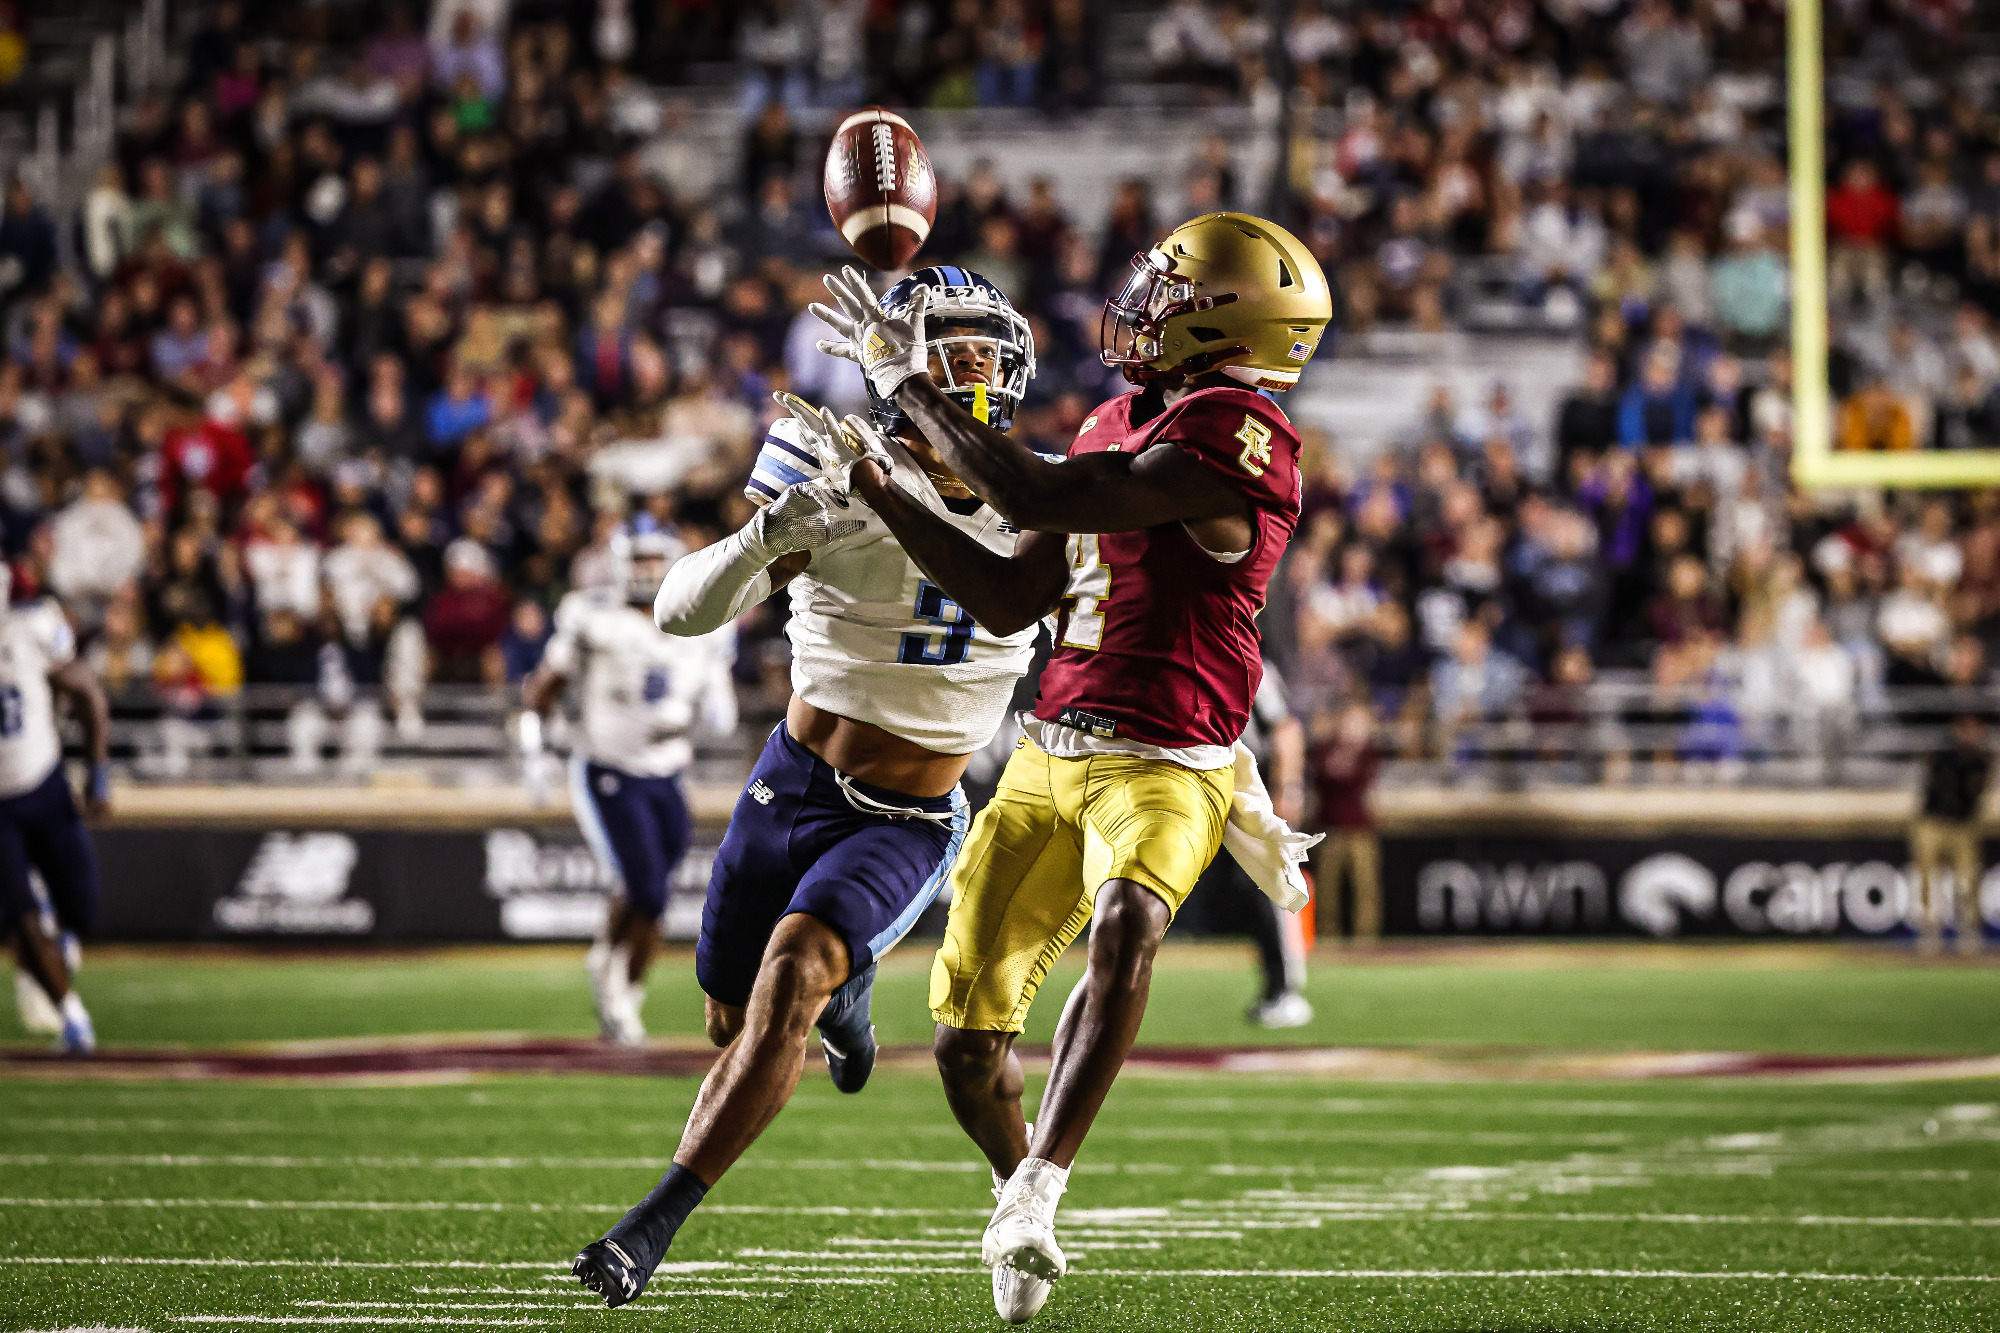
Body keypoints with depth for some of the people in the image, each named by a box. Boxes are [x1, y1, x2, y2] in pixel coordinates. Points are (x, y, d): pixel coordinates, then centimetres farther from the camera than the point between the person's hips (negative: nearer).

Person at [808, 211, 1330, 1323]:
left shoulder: (1233, 436, -14)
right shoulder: (1118, 428, 14)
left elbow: (1045, 500, -22)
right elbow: (1011, 601, 17)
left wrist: (911, 384, -13)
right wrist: (887, 495, 11)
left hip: (1161, 769, -8)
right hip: (1051, 758, 8)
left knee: (1126, 927, -38)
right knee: (969, 1042, 8)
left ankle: (1033, 1200, -41)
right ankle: (1026, 1202, 33)